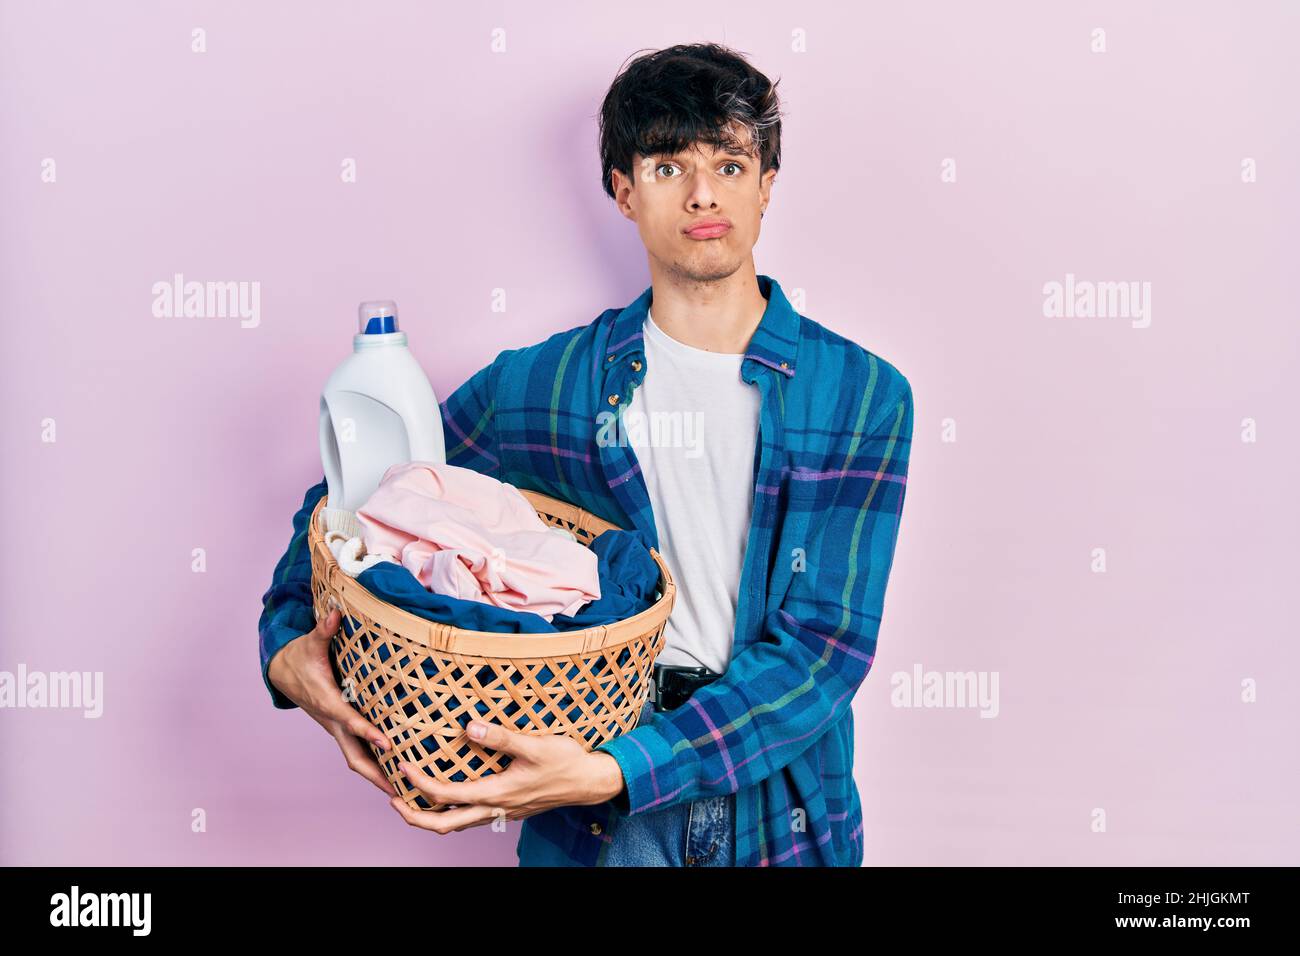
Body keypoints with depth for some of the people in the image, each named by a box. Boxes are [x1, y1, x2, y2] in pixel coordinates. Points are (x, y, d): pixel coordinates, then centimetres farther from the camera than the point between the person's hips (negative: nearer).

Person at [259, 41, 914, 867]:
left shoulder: (865, 396, -8)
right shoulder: (537, 384, -3)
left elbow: (826, 639, -15)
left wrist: (621, 771, -26)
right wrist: (290, 646, -12)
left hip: (783, 818, 0)